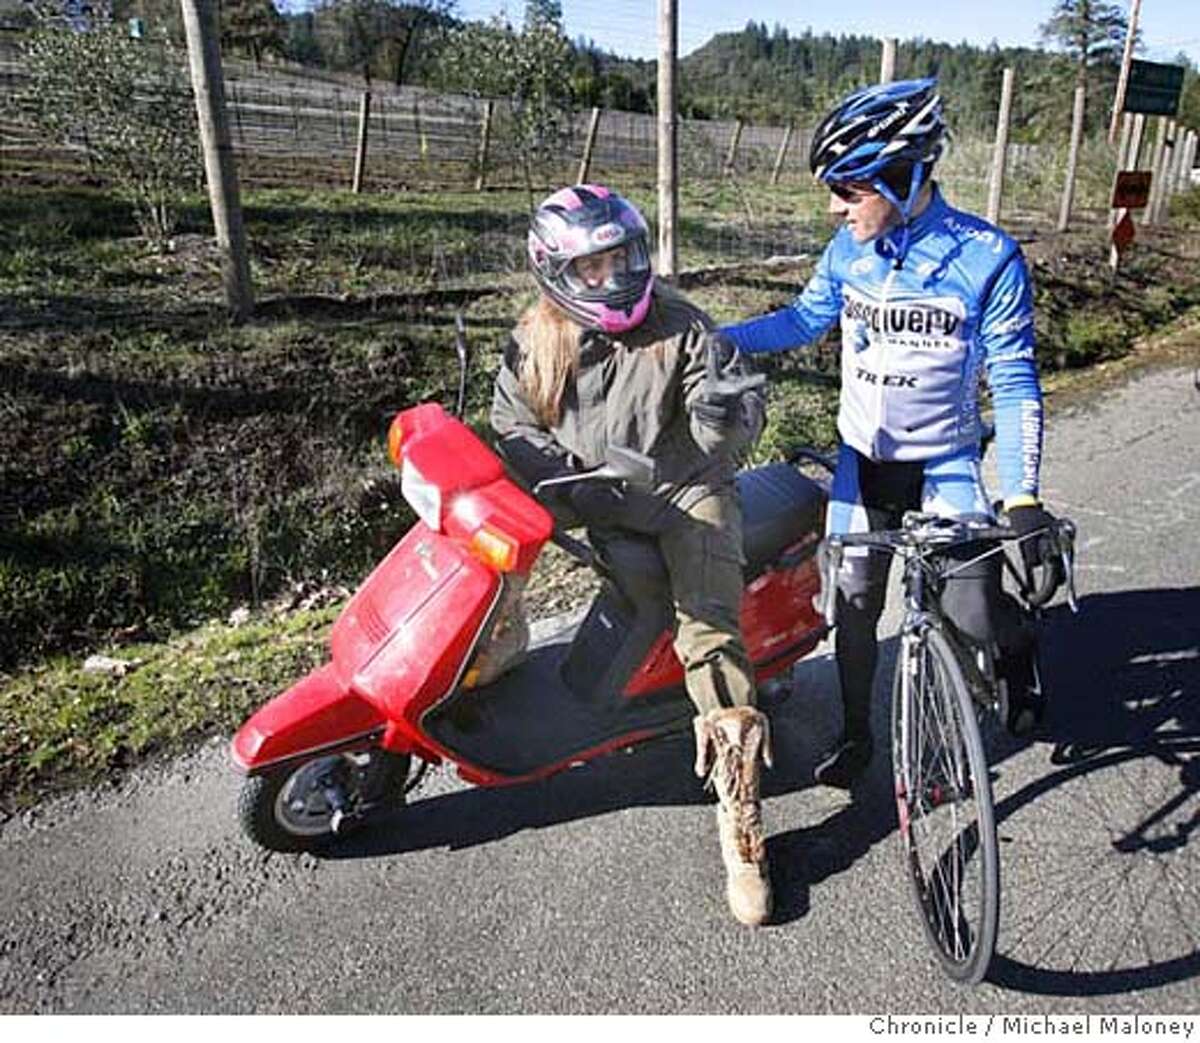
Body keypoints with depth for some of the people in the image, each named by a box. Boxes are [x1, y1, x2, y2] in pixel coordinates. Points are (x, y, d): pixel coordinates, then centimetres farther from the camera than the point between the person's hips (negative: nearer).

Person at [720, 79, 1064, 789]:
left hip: (944, 467, -3)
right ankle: (856, 735, 28)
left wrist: (1024, 500, -19)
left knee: (974, 612, -7)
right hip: (862, 461, 3)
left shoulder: (987, 258, -16)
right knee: (856, 600, 8)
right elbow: (805, 319, 11)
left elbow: (1015, 384, -13)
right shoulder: (849, 251, -5)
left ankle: (1017, 648, 31)